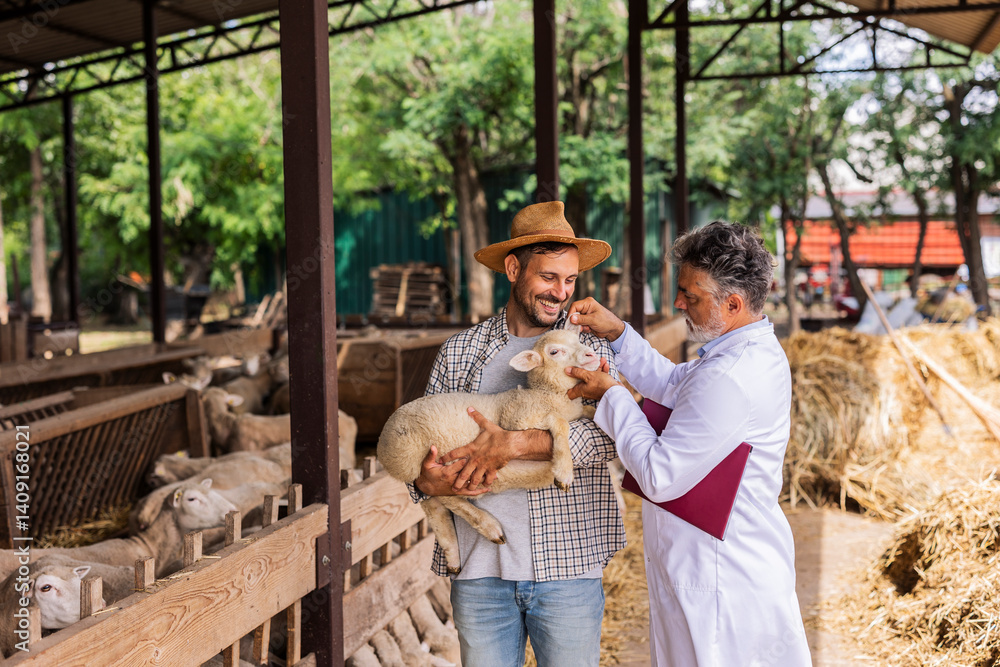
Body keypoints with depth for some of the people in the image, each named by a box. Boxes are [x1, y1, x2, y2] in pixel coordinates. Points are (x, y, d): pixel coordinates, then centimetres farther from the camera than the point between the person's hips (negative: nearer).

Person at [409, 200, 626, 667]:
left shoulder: (591, 348, 2)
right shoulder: (459, 352, 8)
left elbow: (612, 434, -14)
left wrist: (513, 444, -22)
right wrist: (428, 483, -13)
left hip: (568, 564, -1)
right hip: (480, 570, 1)